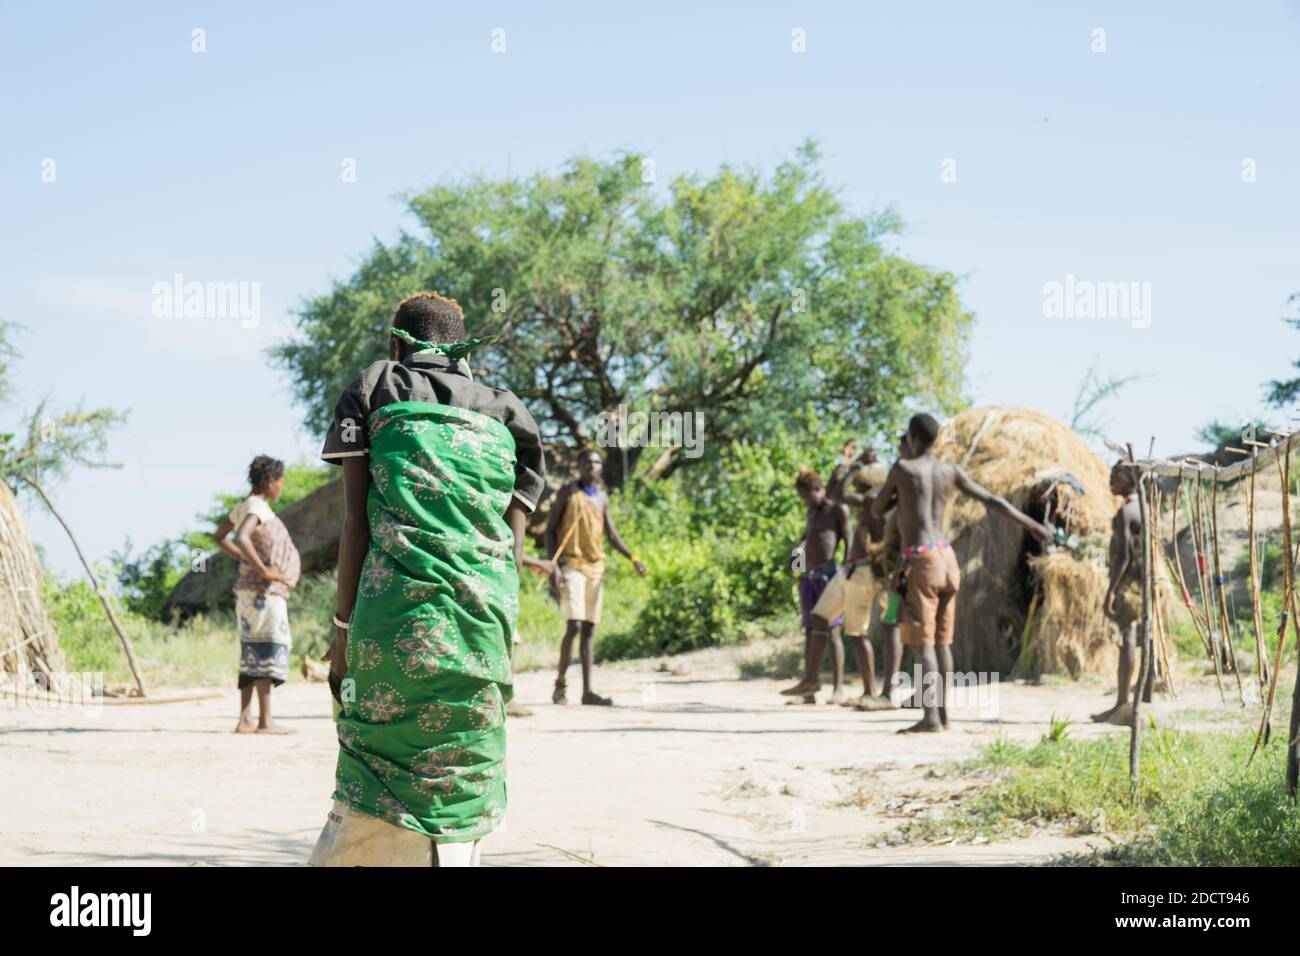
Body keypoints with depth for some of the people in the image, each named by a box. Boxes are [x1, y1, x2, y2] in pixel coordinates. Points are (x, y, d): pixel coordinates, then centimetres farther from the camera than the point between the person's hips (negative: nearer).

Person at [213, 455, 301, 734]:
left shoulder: (243, 507, 13)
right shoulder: (258, 507, -15)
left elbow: (219, 536, 25)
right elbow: (242, 538, -32)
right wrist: (262, 569, -24)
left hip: (250, 592, 10)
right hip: (264, 590, -10)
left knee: (253, 654, 9)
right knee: (267, 651, -9)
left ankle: (245, 720, 7)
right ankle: (265, 721, -11)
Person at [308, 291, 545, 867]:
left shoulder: (373, 393, 11)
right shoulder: (504, 416, 19)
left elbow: (356, 523, 2)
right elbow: (515, 545, 12)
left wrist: (343, 631, 3)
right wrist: (499, 643, 15)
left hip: (396, 612, -2)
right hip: (482, 625, 2)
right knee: (459, 779, 5)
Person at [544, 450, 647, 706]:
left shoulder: (602, 497, 15)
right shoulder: (568, 492, 0)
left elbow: (612, 536, 17)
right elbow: (550, 530, -3)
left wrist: (632, 558, 1)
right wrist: (554, 566, -14)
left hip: (596, 568, 5)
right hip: (571, 565, -5)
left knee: (589, 630, 3)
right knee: (574, 626, -15)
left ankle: (587, 690, 2)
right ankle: (560, 684, -3)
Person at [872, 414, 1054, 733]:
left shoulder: (902, 468, -5)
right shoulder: (950, 471, 9)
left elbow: (877, 511, 7)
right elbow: (993, 501, 11)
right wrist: (1031, 525, 18)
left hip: (920, 561, -7)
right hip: (947, 559, 7)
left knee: (922, 643, -8)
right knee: (941, 642, 12)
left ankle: (930, 718, -15)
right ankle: (942, 715, 14)